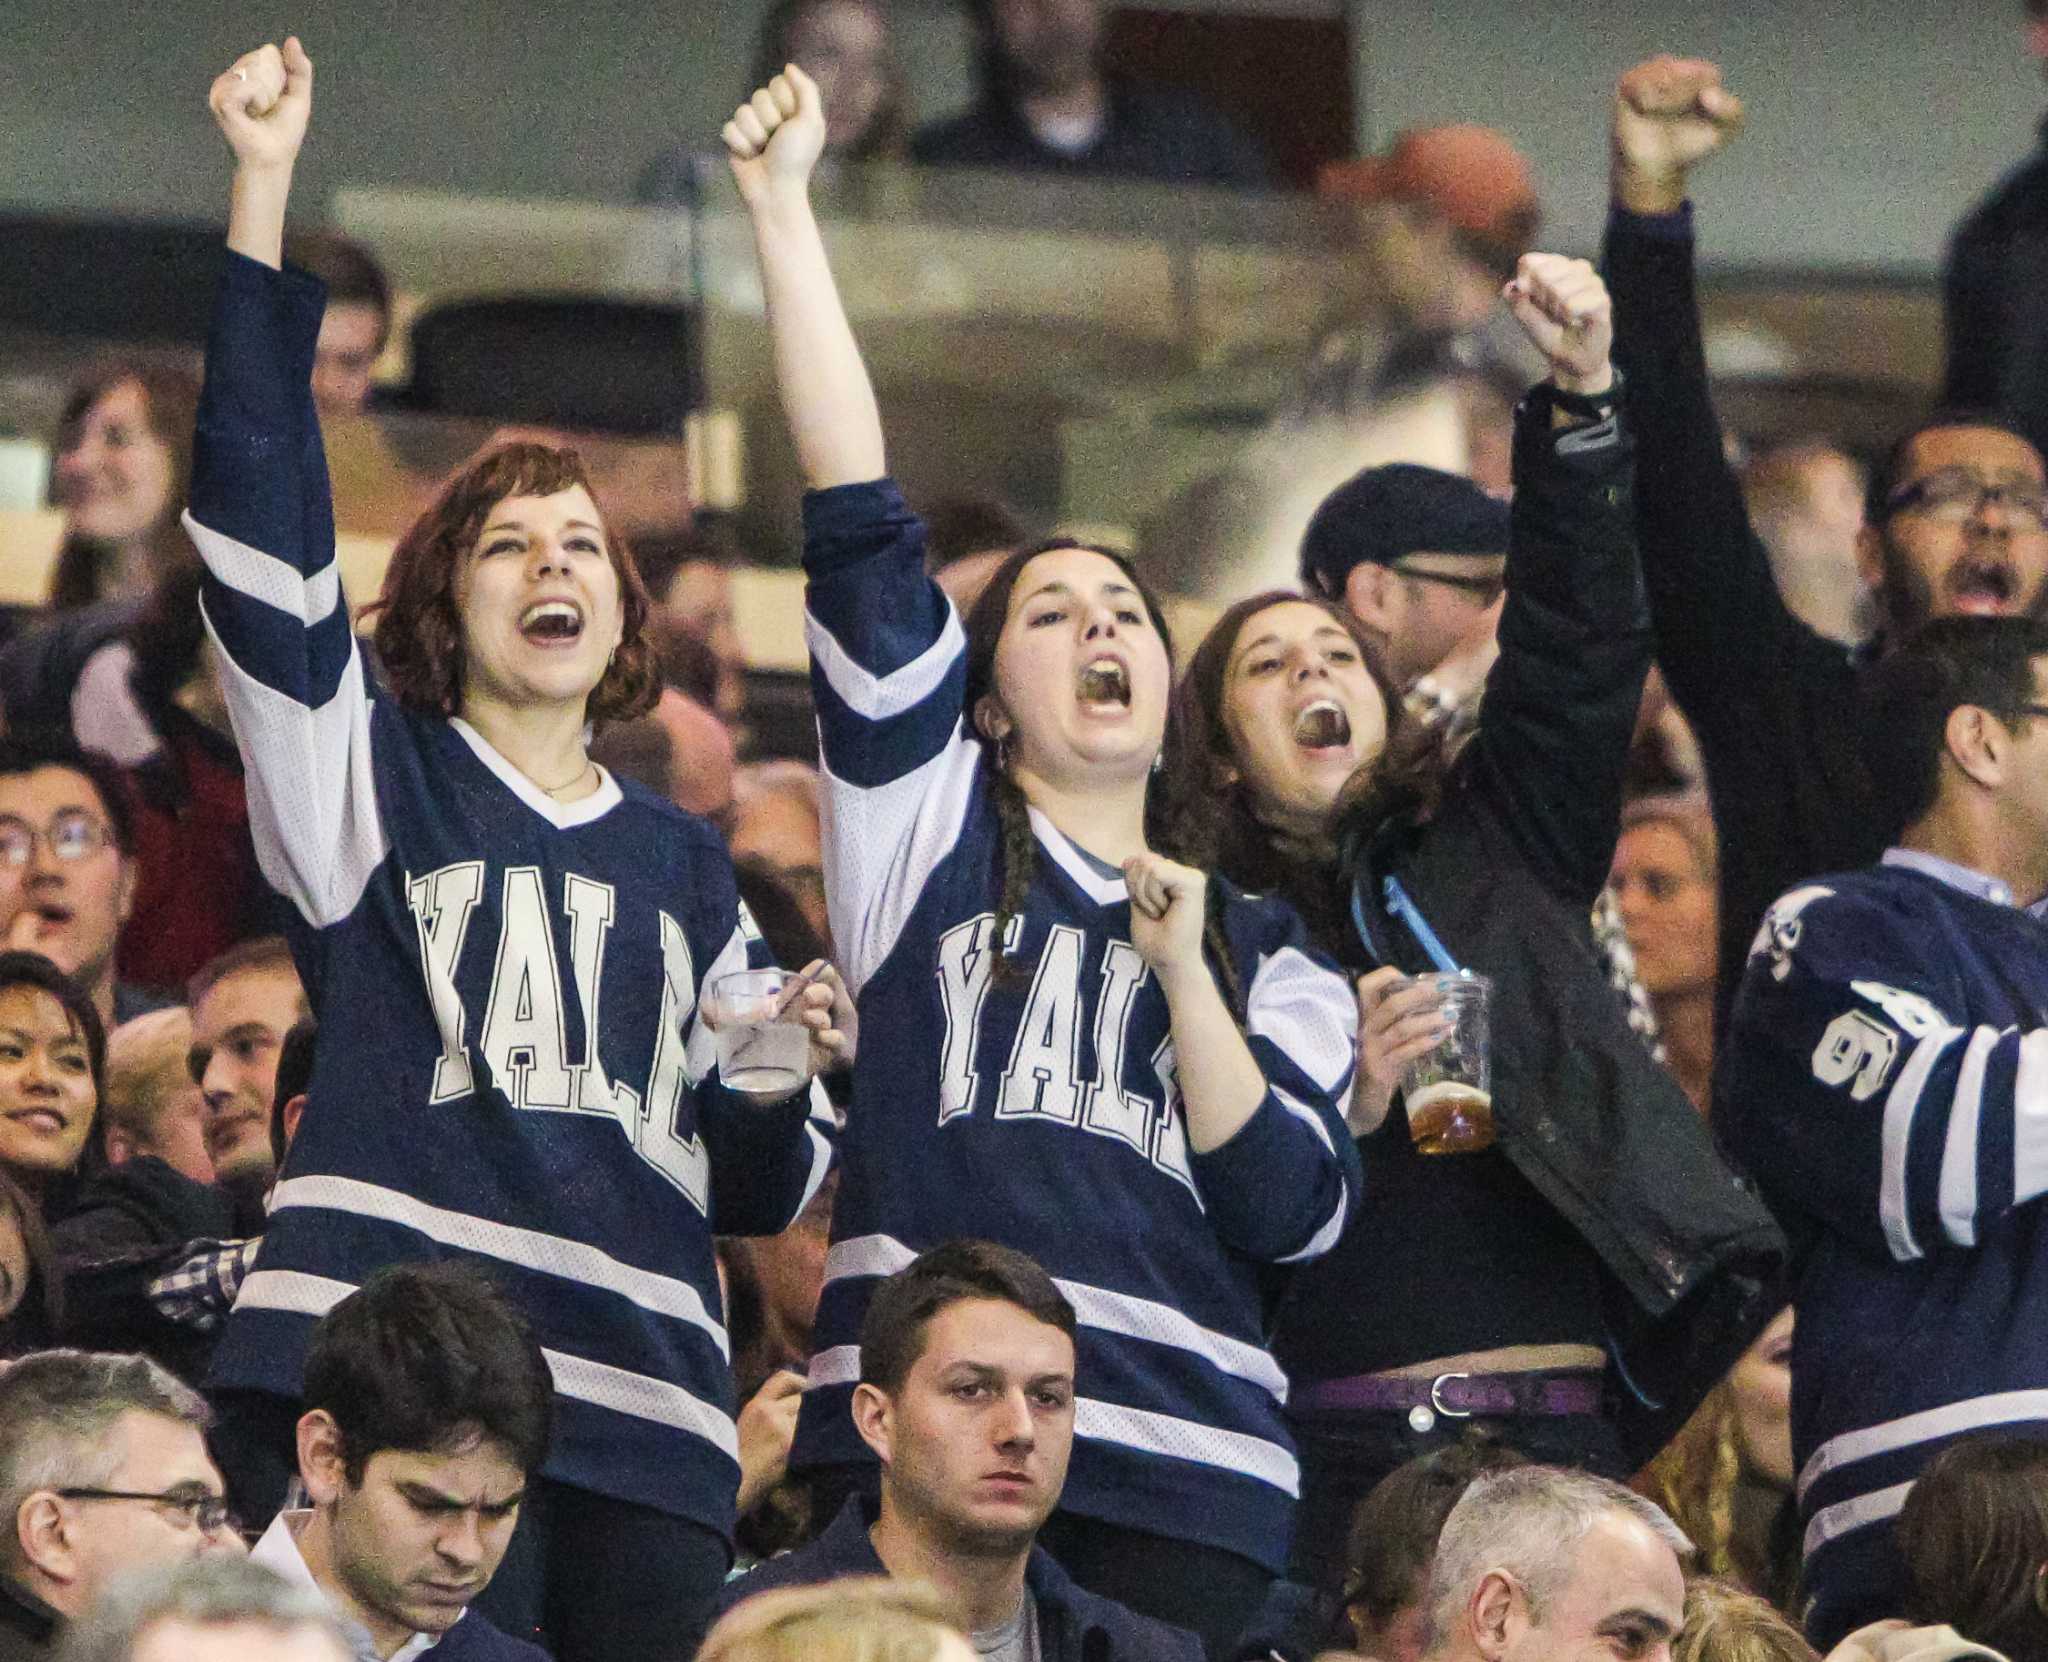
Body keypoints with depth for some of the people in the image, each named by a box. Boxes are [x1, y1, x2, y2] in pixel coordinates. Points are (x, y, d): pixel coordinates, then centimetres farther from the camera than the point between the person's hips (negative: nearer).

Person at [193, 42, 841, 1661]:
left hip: (644, 1416, 4)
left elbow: (755, 1187, 26)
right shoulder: (372, 780, 14)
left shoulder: (684, 863, 25)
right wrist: (262, 193, -5)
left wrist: (788, 1083, 2)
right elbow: (261, 516, 0)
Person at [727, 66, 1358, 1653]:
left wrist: (1184, 972, -1)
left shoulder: (1260, 946, 21)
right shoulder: (931, 836, 16)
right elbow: (861, 527, 7)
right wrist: (783, 206, 2)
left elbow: (1292, 1210, 7)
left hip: (1186, 1468, 2)